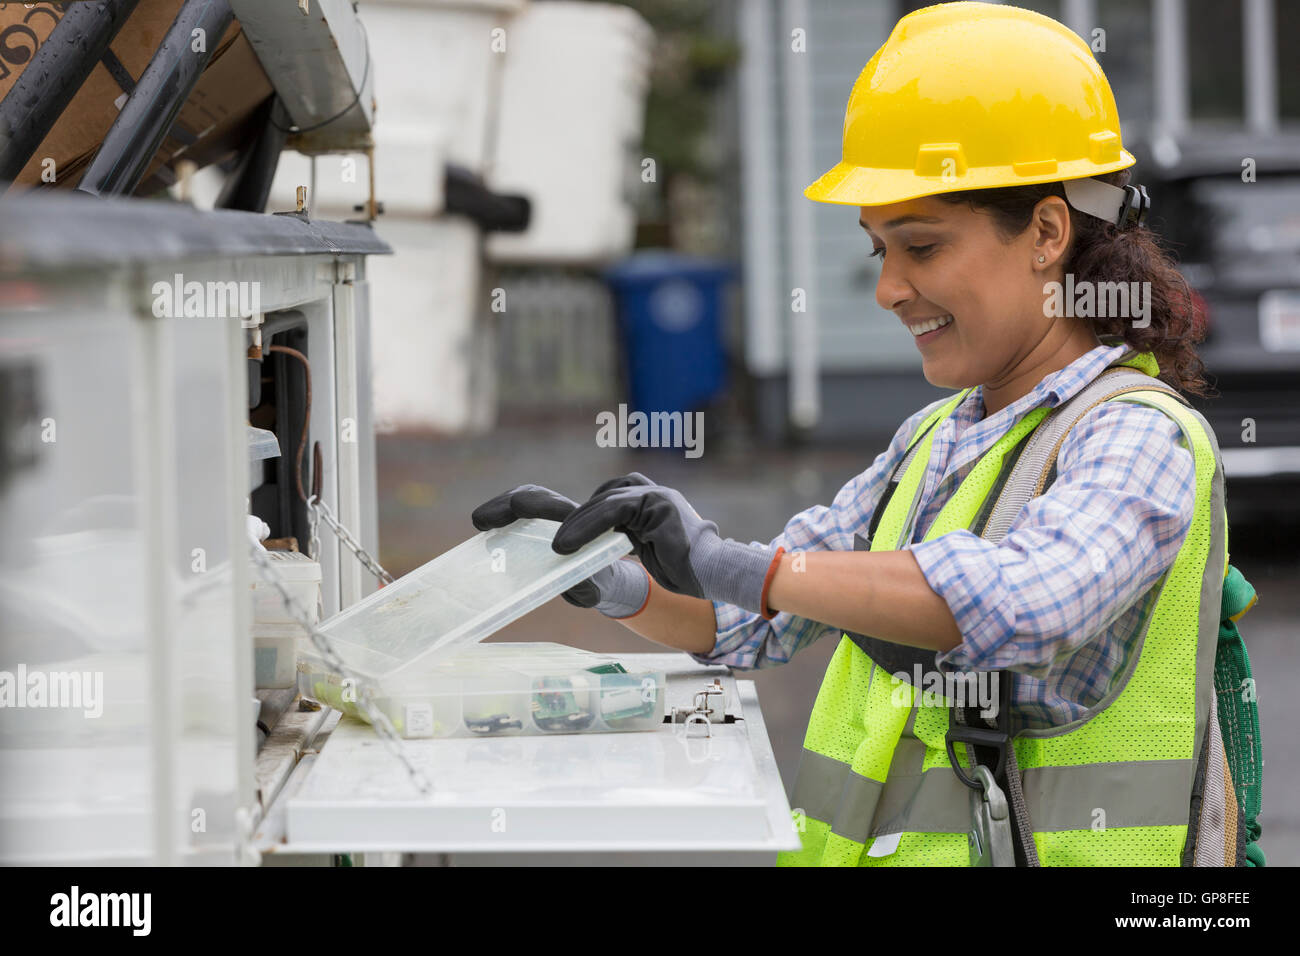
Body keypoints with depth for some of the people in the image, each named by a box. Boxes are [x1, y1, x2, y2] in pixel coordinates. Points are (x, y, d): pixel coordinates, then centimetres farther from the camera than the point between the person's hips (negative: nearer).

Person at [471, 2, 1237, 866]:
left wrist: (735, 564, -27)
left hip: (1048, 846, -6)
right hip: (886, 846, 6)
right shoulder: (938, 440, 15)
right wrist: (619, 584, -1)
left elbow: (1029, 603, -28)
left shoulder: (1142, 441, -9)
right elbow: (752, 622, 19)